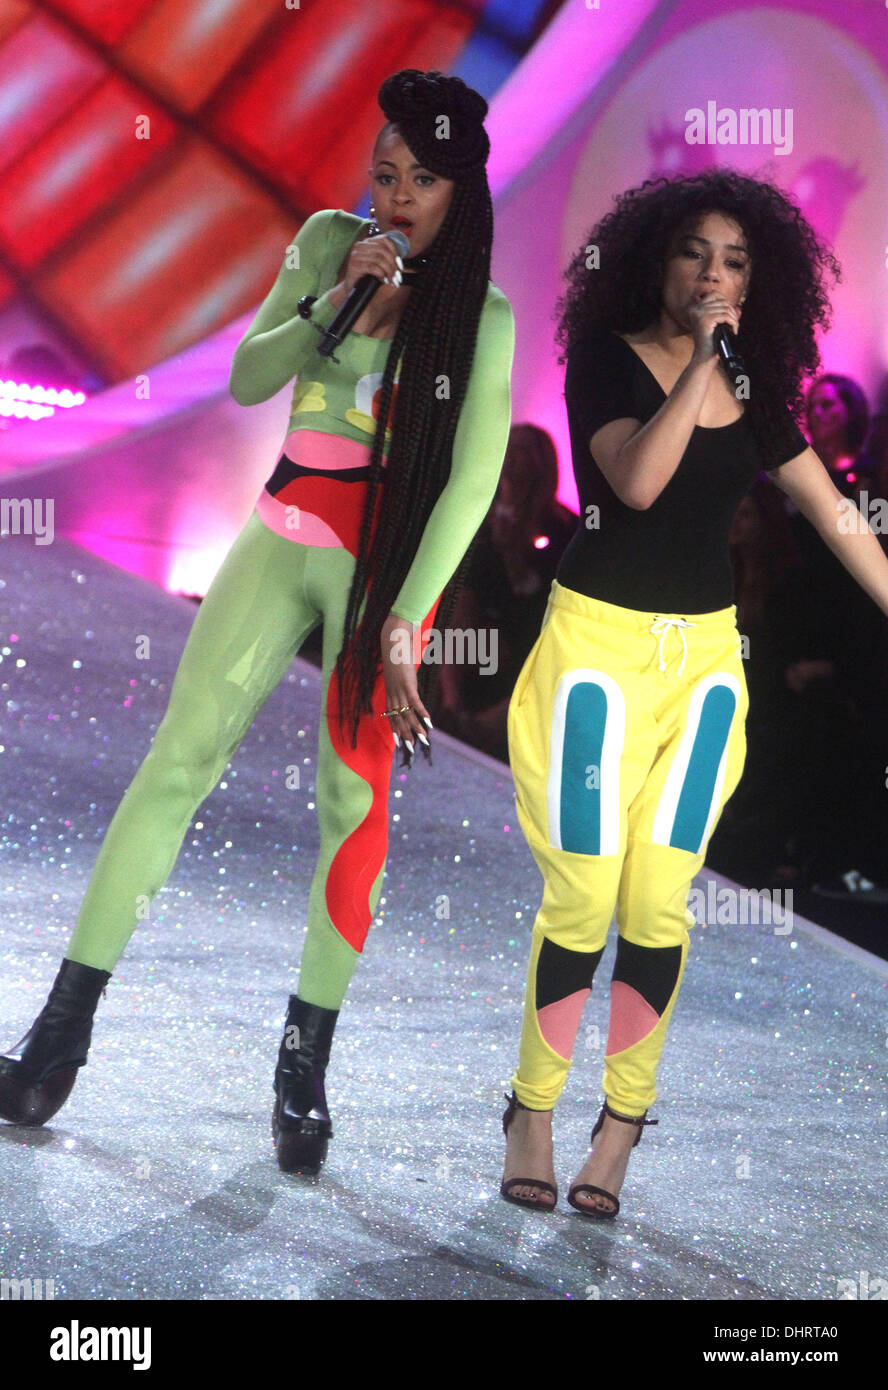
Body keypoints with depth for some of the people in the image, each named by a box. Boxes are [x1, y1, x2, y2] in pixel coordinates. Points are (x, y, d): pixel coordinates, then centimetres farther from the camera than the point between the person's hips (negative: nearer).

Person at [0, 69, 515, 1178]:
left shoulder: (482, 313, -4)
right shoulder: (328, 240, 6)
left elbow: (473, 478, -9)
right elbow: (246, 380, 1)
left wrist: (403, 618, -15)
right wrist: (333, 298, -15)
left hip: (391, 558, -2)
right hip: (286, 533, 2)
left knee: (354, 796, -3)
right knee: (179, 756, -6)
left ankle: (305, 1065, 6)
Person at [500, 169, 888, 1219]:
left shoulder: (757, 390, 8)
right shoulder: (607, 359, -5)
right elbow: (636, 482, -22)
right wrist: (700, 363, -22)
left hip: (704, 658, 4)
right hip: (599, 642, -4)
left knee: (658, 901, -1)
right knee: (583, 895, -6)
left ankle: (622, 1126, 11)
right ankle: (531, 1117, 11)